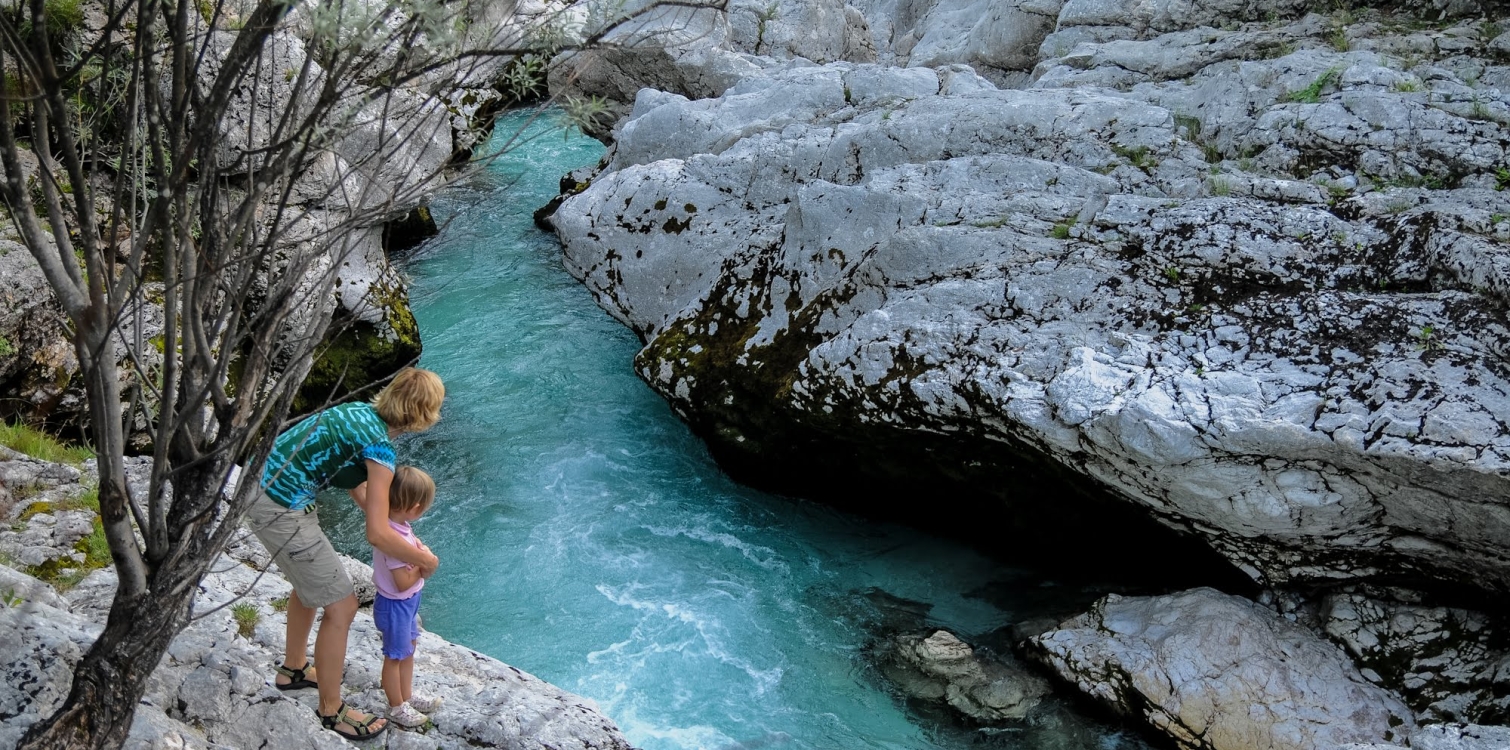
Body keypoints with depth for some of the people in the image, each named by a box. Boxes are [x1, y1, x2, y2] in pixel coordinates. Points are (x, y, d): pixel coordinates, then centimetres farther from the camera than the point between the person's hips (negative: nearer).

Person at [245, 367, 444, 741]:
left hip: (259, 484, 10)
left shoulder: (362, 413, 6)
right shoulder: (380, 449, -19)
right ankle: (331, 709, 18)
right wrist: (424, 560, -5)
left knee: (312, 581, 29)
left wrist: (406, 538, 19)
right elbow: (377, 534, -21)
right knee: (341, 606, 1)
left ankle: (293, 669, 49)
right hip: (279, 511, -9)